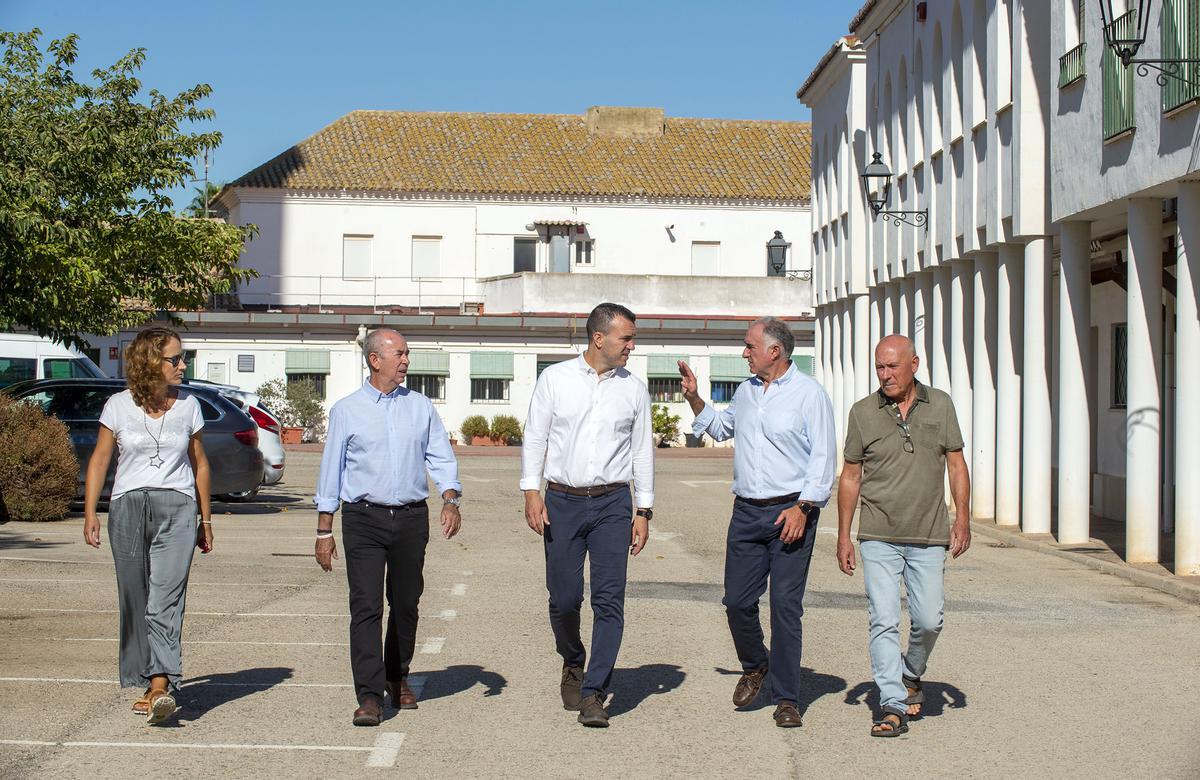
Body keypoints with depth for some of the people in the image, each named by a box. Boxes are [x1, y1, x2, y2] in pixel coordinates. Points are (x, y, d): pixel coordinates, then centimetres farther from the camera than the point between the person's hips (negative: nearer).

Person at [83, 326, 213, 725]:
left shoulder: (188, 405, 7)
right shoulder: (119, 406, 3)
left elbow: (199, 463, 16)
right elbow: (99, 460, 8)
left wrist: (206, 519, 18)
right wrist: (90, 513, 0)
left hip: (178, 508, -1)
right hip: (128, 508, 1)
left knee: (165, 599, -15)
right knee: (135, 602, 6)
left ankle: (160, 688, -23)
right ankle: (149, 683, 18)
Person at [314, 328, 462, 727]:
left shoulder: (421, 407, 10)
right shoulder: (346, 410, 4)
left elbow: (441, 458, 8)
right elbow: (330, 471, 5)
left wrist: (450, 500, -10)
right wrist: (324, 532, 2)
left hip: (411, 518, 3)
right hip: (364, 518, -2)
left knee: (406, 604, 11)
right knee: (366, 607, -9)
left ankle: (398, 678, 30)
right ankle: (369, 695, -9)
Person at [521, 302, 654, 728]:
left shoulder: (634, 388, 7)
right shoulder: (555, 378, 3)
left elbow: (642, 450, 11)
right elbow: (535, 437, 4)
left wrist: (644, 511, 7)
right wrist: (531, 491, -5)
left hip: (613, 503, 1)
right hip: (562, 501, -1)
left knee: (609, 600, -8)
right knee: (563, 598, 3)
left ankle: (593, 693, -4)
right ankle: (572, 664, 32)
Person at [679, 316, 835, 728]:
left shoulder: (809, 393, -5)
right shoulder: (746, 390, 14)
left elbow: (823, 457, -8)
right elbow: (721, 426, 34)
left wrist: (802, 507, -16)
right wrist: (694, 398, 20)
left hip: (791, 512, -5)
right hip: (746, 511, 5)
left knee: (786, 605, -3)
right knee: (737, 601, 3)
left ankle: (786, 698, 7)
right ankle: (754, 666, 31)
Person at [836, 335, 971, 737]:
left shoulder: (940, 405, 5)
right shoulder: (863, 412, 1)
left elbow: (956, 464, 8)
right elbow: (850, 476, 6)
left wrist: (962, 517, -3)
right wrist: (843, 536, 4)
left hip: (929, 537, 1)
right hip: (879, 537, -1)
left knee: (929, 620, 2)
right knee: (884, 621, -6)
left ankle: (911, 674, 31)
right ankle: (894, 707, -1)